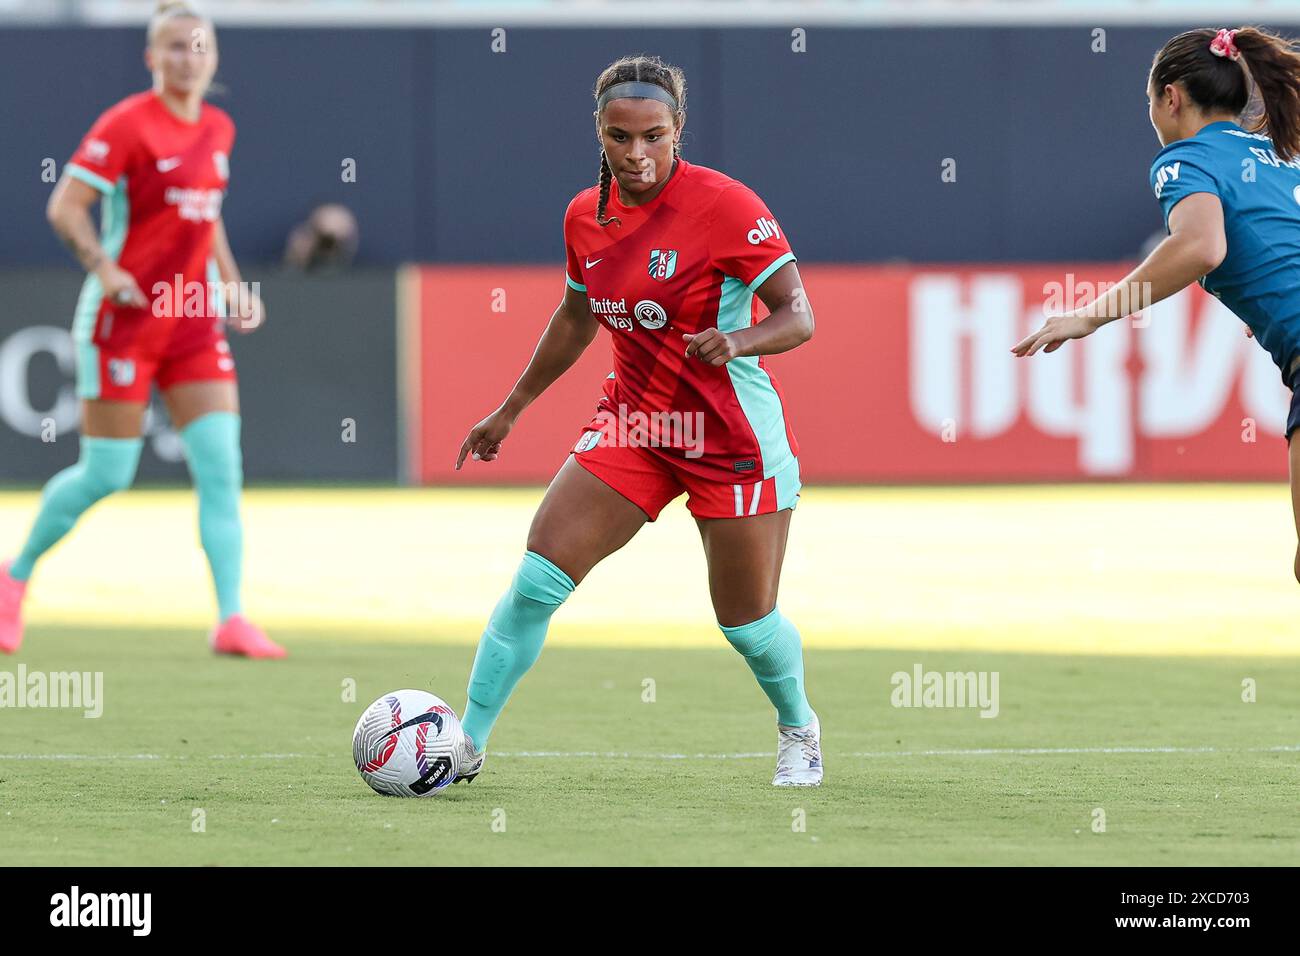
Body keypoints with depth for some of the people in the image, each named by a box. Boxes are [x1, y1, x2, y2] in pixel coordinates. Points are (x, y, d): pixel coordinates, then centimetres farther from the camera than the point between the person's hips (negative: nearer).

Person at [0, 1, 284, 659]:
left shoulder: (218, 130, 10)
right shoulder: (127, 124, -11)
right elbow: (64, 205, -13)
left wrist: (233, 285, 13)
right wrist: (103, 267, -25)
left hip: (194, 321, 6)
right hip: (123, 319, -6)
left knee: (221, 466, -6)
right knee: (106, 475, -1)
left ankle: (231, 619, -8)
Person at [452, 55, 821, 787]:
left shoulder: (725, 205, -17)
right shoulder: (586, 217, 1)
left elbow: (799, 315, -15)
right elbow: (577, 318, 19)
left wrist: (738, 340, -36)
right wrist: (510, 411, 24)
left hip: (734, 438, -4)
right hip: (633, 423, 5)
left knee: (747, 621, 4)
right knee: (539, 576, -10)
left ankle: (799, 729, 35)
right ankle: (467, 743, -3)